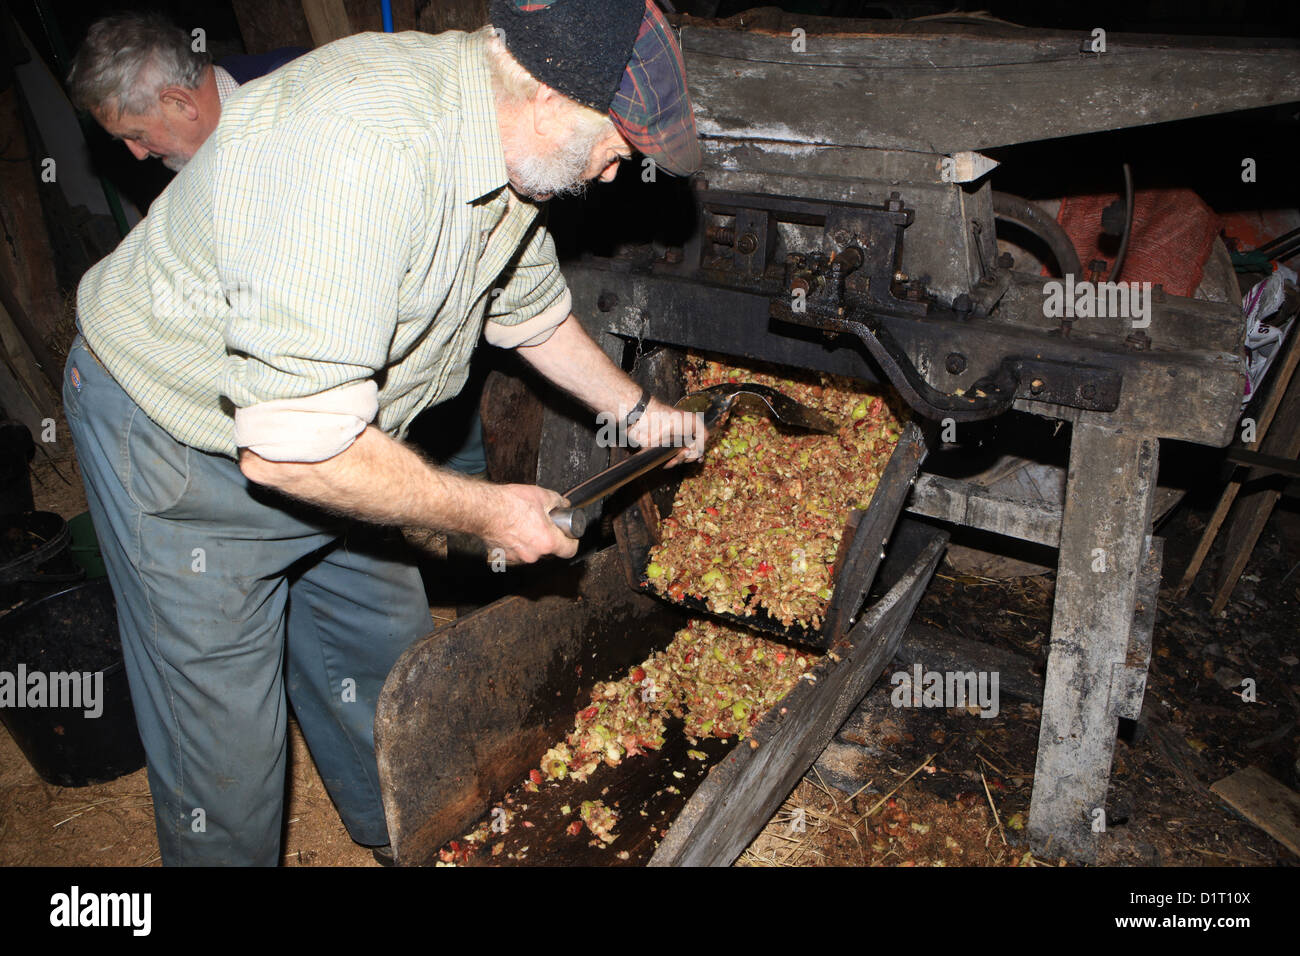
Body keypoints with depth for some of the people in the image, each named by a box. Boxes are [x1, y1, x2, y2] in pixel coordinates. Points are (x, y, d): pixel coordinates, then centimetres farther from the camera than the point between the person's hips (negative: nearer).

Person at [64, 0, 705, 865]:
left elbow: (534, 307, 15)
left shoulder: (506, 149, -6)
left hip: (320, 428, 9)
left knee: (389, 650, 20)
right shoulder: (366, 146, -37)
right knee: (224, 738, 4)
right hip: (180, 445, -8)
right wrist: (487, 512, -25)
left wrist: (636, 411, 18)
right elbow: (290, 447, -37)